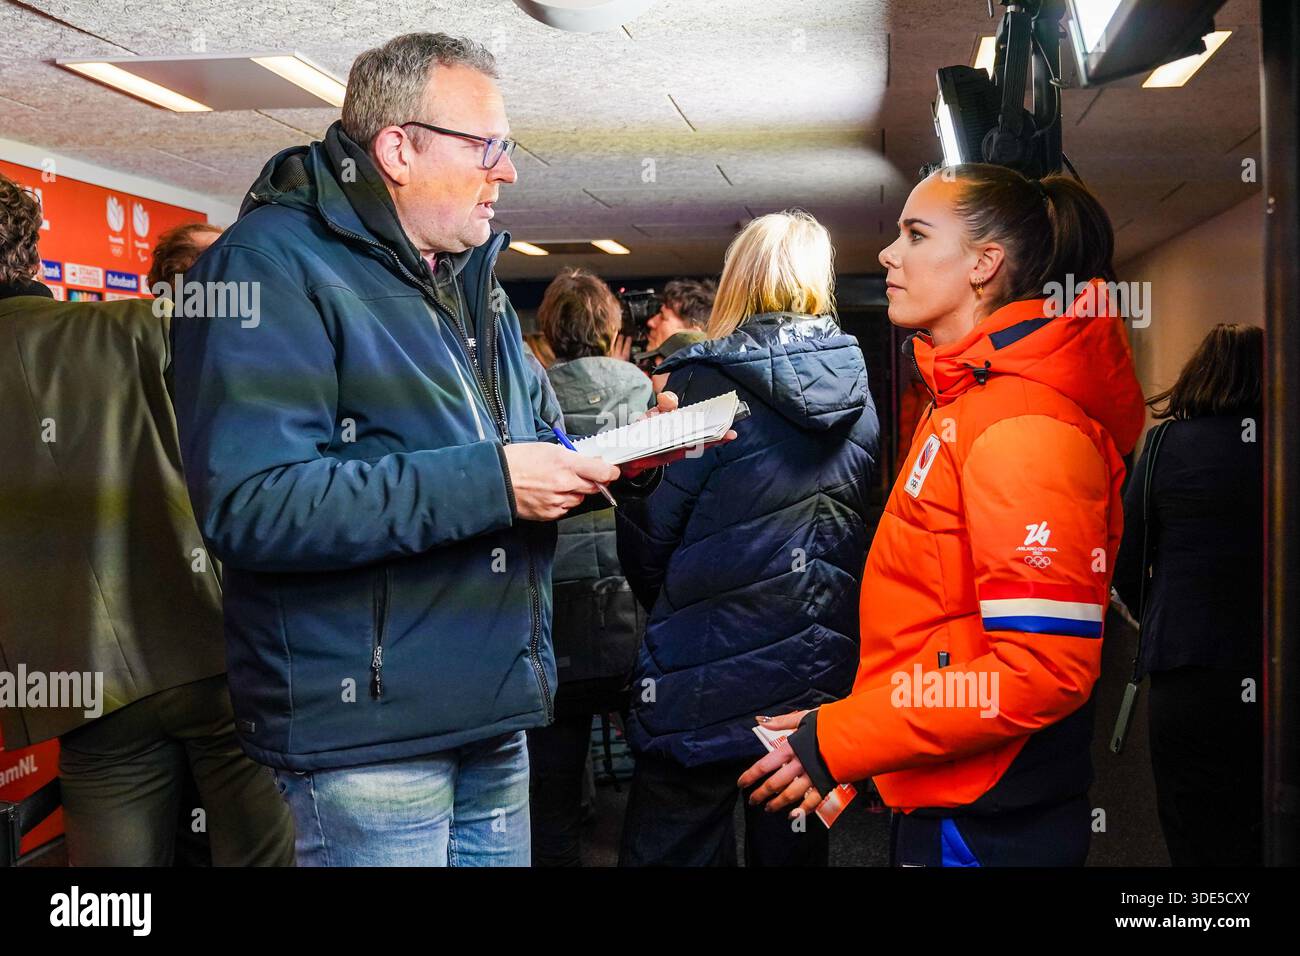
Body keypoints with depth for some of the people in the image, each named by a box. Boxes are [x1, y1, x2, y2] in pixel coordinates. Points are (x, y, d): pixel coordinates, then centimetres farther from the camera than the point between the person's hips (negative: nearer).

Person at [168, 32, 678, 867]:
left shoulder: (474, 283, 16)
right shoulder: (273, 264, -12)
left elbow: (533, 443, 24)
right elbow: (251, 505, -25)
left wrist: (619, 459, 1)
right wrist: (491, 482, -25)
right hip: (367, 732, -8)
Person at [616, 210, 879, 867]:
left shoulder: (703, 382, -11)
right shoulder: (856, 389, 4)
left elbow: (648, 534, -8)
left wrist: (666, 606, 12)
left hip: (710, 676, -5)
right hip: (822, 677, 5)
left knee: (676, 846, 6)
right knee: (795, 847, 17)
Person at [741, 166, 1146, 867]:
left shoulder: (1023, 424, -20)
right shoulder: (966, 401, 12)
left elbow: (1043, 668, -25)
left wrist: (837, 743, -21)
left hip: (987, 826, -9)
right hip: (937, 800, 9)